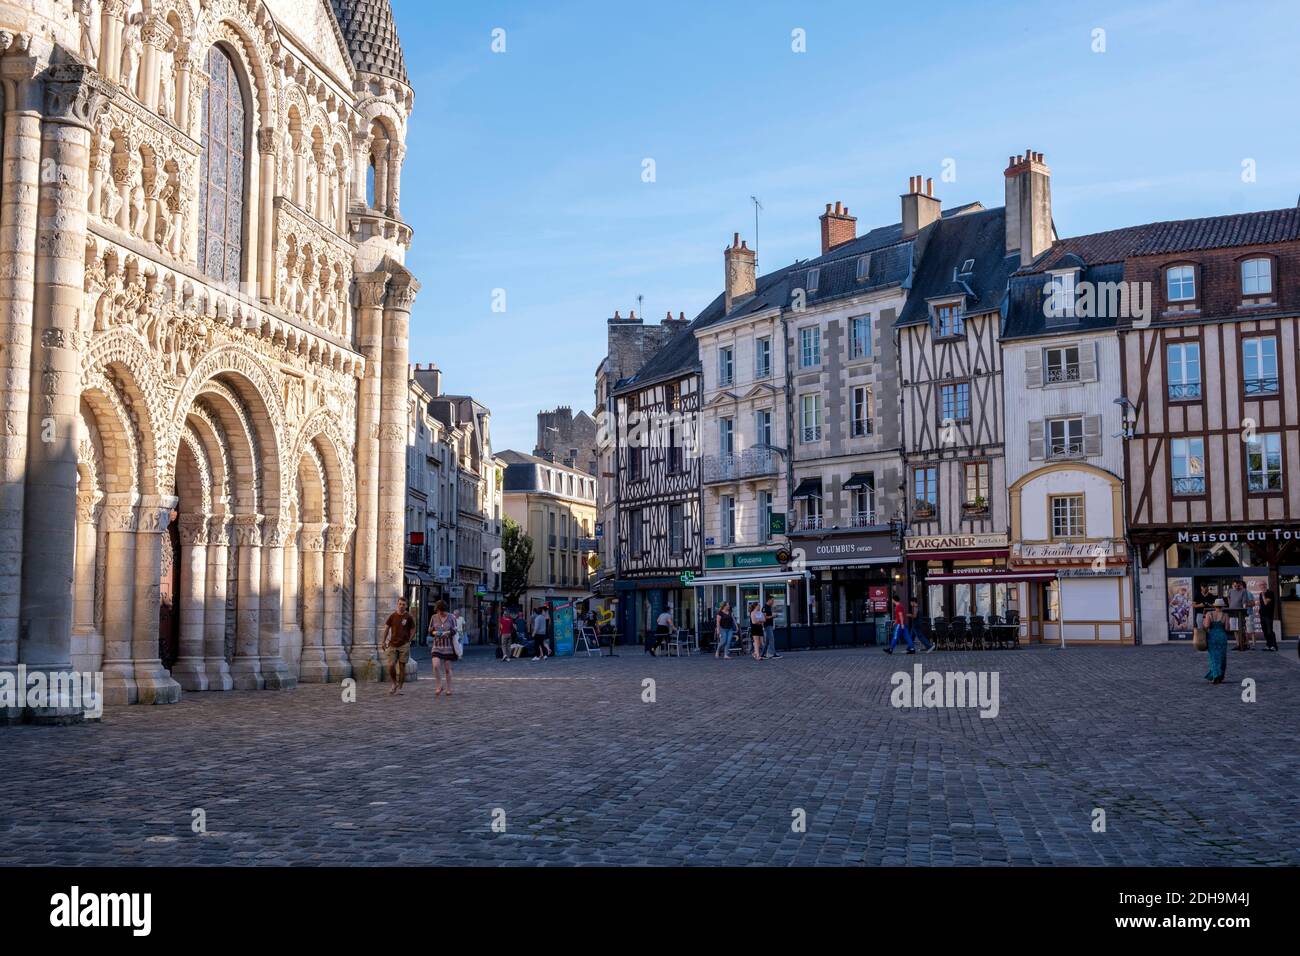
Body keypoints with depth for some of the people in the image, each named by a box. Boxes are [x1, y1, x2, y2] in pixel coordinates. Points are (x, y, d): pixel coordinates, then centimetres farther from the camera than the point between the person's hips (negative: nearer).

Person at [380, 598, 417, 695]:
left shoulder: (409, 617, 1)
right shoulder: (392, 616, 4)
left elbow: (413, 630, 8)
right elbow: (386, 629, 10)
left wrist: (408, 641, -1)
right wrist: (384, 642, 7)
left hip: (404, 645, -1)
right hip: (392, 645, 1)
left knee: (402, 666, 1)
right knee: (391, 666, -8)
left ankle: (399, 688, 10)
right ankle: (394, 684, 16)